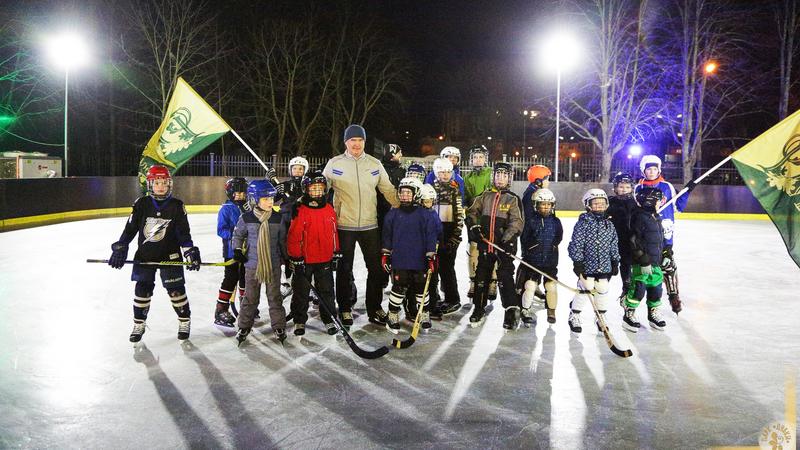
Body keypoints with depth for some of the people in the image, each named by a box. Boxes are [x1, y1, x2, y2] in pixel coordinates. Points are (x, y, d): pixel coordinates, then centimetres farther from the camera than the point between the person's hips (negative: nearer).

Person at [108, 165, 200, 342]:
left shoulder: (176, 206, -4)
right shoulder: (142, 204, -2)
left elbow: (184, 232, -4)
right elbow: (130, 228, 1)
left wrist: (190, 252, -14)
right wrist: (120, 248, -5)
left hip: (170, 256, -1)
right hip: (144, 255, 2)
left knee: (176, 289, 1)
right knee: (142, 289, 5)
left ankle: (184, 322, 18)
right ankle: (139, 324, 21)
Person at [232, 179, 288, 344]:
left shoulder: (278, 218, -4)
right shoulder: (246, 218, -6)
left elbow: (283, 239, 7)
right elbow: (237, 235, 10)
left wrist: (286, 257, 7)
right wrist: (237, 250, -2)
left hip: (273, 264, 0)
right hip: (252, 264, 0)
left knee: (275, 296, 9)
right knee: (250, 297, 9)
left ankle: (279, 326, 20)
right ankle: (244, 326, 23)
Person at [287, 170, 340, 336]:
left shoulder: (329, 210, 4)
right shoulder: (300, 210, -12)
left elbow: (334, 233, 12)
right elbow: (294, 236, -12)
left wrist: (336, 254, 12)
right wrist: (296, 258, -12)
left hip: (325, 260, 4)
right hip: (304, 260, -4)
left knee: (326, 290, 12)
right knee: (301, 292, 9)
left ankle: (328, 319, 24)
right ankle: (299, 321, 23)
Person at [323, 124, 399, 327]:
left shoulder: (375, 164, 5)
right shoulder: (334, 164, -1)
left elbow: (389, 190, 10)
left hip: (369, 225, 2)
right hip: (344, 225, -2)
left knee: (376, 268, 7)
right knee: (344, 269, 8)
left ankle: (374, 308, 22)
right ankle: (345, 309, 22)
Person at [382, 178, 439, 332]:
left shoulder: (425, 215, -4)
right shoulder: (393, 215, 2)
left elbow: (431, 237, -2)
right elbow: (387, 236, 9)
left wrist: (431, 258, -5)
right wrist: (385, 255, 7)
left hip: (420, 261, 0)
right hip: (399, 260, 0)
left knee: (421, 289, 12)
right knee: (398, 289, 3)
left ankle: (424, 316, 29)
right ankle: (392, 317, 18)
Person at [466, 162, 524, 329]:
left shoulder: (513, 199, -2)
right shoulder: (485, 196, 10)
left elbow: (516, 222, -9)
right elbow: (472, 212, 12)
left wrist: (507, 240, -21)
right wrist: (474, 227, -6)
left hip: (504, 245, -4)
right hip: (485, 244, 4)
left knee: (505, 276, -9)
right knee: (481, 276, 10)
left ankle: (511, 310, -1)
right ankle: (479, 309, 24)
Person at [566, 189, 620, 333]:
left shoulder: (609, 225, 9)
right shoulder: (583, 223, -10)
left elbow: (614, 246, 14)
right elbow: (576, 244, -12)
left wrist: (615, 262, 12)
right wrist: (577, 262, -15)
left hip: (604, 266, 5)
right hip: (587, 266, -5)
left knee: (602, 291, 11)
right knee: (584, 290, -4)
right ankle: (574, 316, 13)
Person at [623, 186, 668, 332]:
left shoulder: (656, 218, 13)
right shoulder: (640, 217, -16)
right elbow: (635, 242, -20)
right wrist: (644, 261, -21)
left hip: (655, 261, 9)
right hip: (641, 262, -9)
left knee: (656, 286, 13)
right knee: (638, 288, -7)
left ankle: (653, 313, 29)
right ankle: (629, 314, 6)